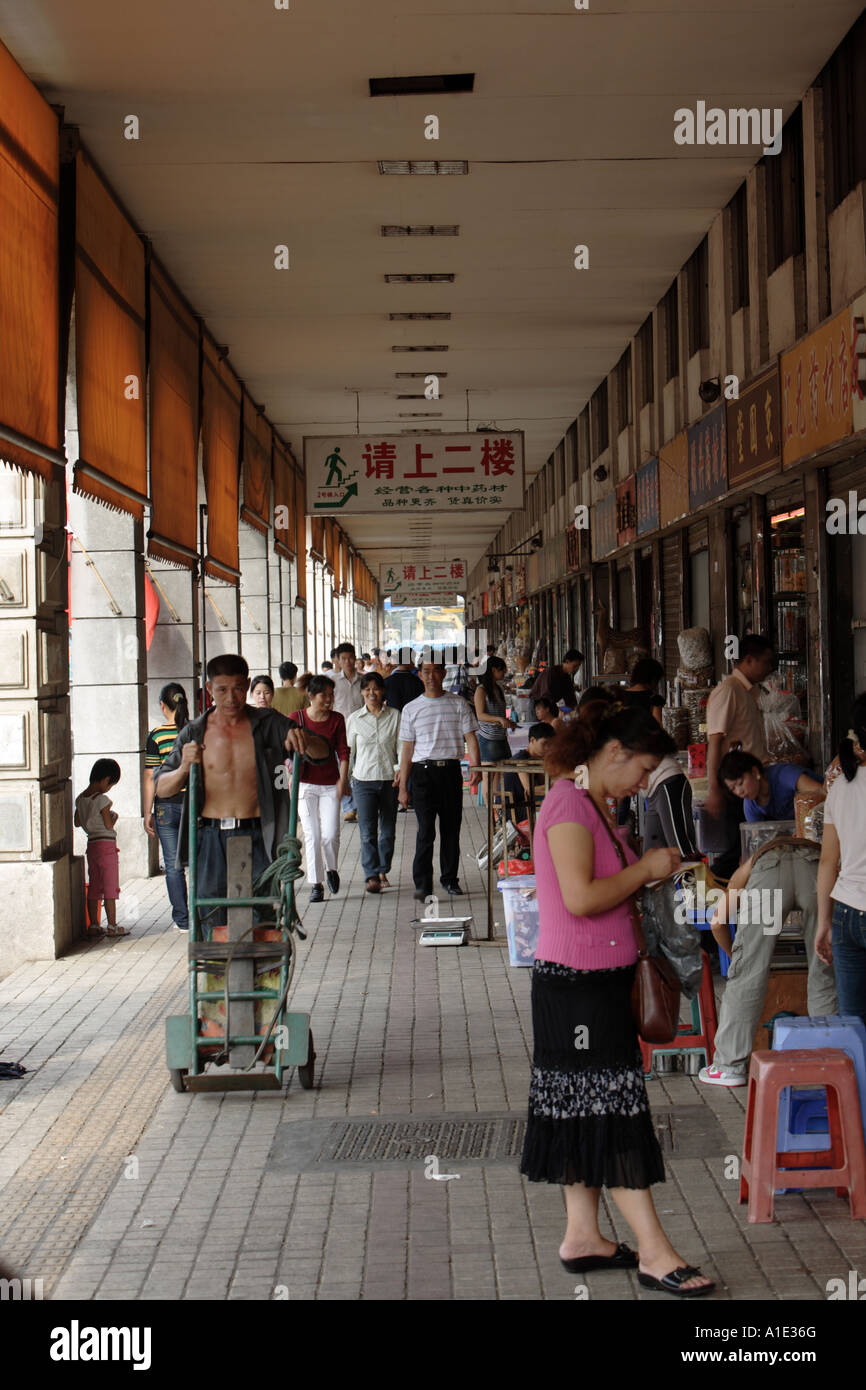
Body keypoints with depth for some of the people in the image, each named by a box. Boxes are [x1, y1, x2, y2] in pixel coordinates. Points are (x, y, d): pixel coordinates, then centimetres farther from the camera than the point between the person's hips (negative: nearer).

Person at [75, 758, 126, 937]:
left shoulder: (80, 798, 6)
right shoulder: (102, 799, -16)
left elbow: (77, 822, 15)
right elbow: (109, 825, -15)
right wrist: (114, 816, 4)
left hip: (91, 844, 7)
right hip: (106, 844, -7)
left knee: (93, 887, 11)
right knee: (110, 887, 0)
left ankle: (93, 925, 13)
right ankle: (112, 926, 2)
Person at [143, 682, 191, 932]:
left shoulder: (157, 736, -7)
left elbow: (150, 778, -6)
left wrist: (148, 813, 2)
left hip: (168, 806, -2)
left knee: (173, 865, 7)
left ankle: (182, 919, 10)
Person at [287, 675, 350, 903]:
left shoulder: (337, 719, 4)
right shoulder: (296, 718, -1)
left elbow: (343, 751, 3)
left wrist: (343, 779, -8)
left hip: (330, 785, 1)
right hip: (305, 784, -1)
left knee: (331, 834, -8)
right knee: (312, 835, -4)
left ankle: (331, 869, 22)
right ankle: (315, 885, 6)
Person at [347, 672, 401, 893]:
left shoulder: (395, 716, 3)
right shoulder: (354, 719, 5)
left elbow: (401, 747, 4)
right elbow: (349, 751, 11)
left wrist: (400, 770, -11)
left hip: (389, 779, 1)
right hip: (364, 780, -1)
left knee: (388, 830, 8)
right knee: (367, 830, -11)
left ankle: (382, 871, 23)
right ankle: (371, 876, -11)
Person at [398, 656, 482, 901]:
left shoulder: (458, 704, 7)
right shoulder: (411, 709, 7)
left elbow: (470, 737, 3)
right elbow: (407, 748, 8)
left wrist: (476, 767, -13)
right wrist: (403, 786, 5)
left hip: (451, 770, 1)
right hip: (423, 772, -1)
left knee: (452, 828, 7)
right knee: (426, 830, -9)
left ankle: (450, 879, 21)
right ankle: (422, 885, -8)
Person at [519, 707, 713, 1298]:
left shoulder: (595, 806, 15)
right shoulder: (568, 804, -16)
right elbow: (580, 898, -24)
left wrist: (648, 875, 9)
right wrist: (646, 869, -15)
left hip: (601, 978, 10)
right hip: (577, 982, -10)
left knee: (588, 1111, 13)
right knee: (612, 1108, -5)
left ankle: (583, 1237, 22)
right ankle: (655, 1253, 1)